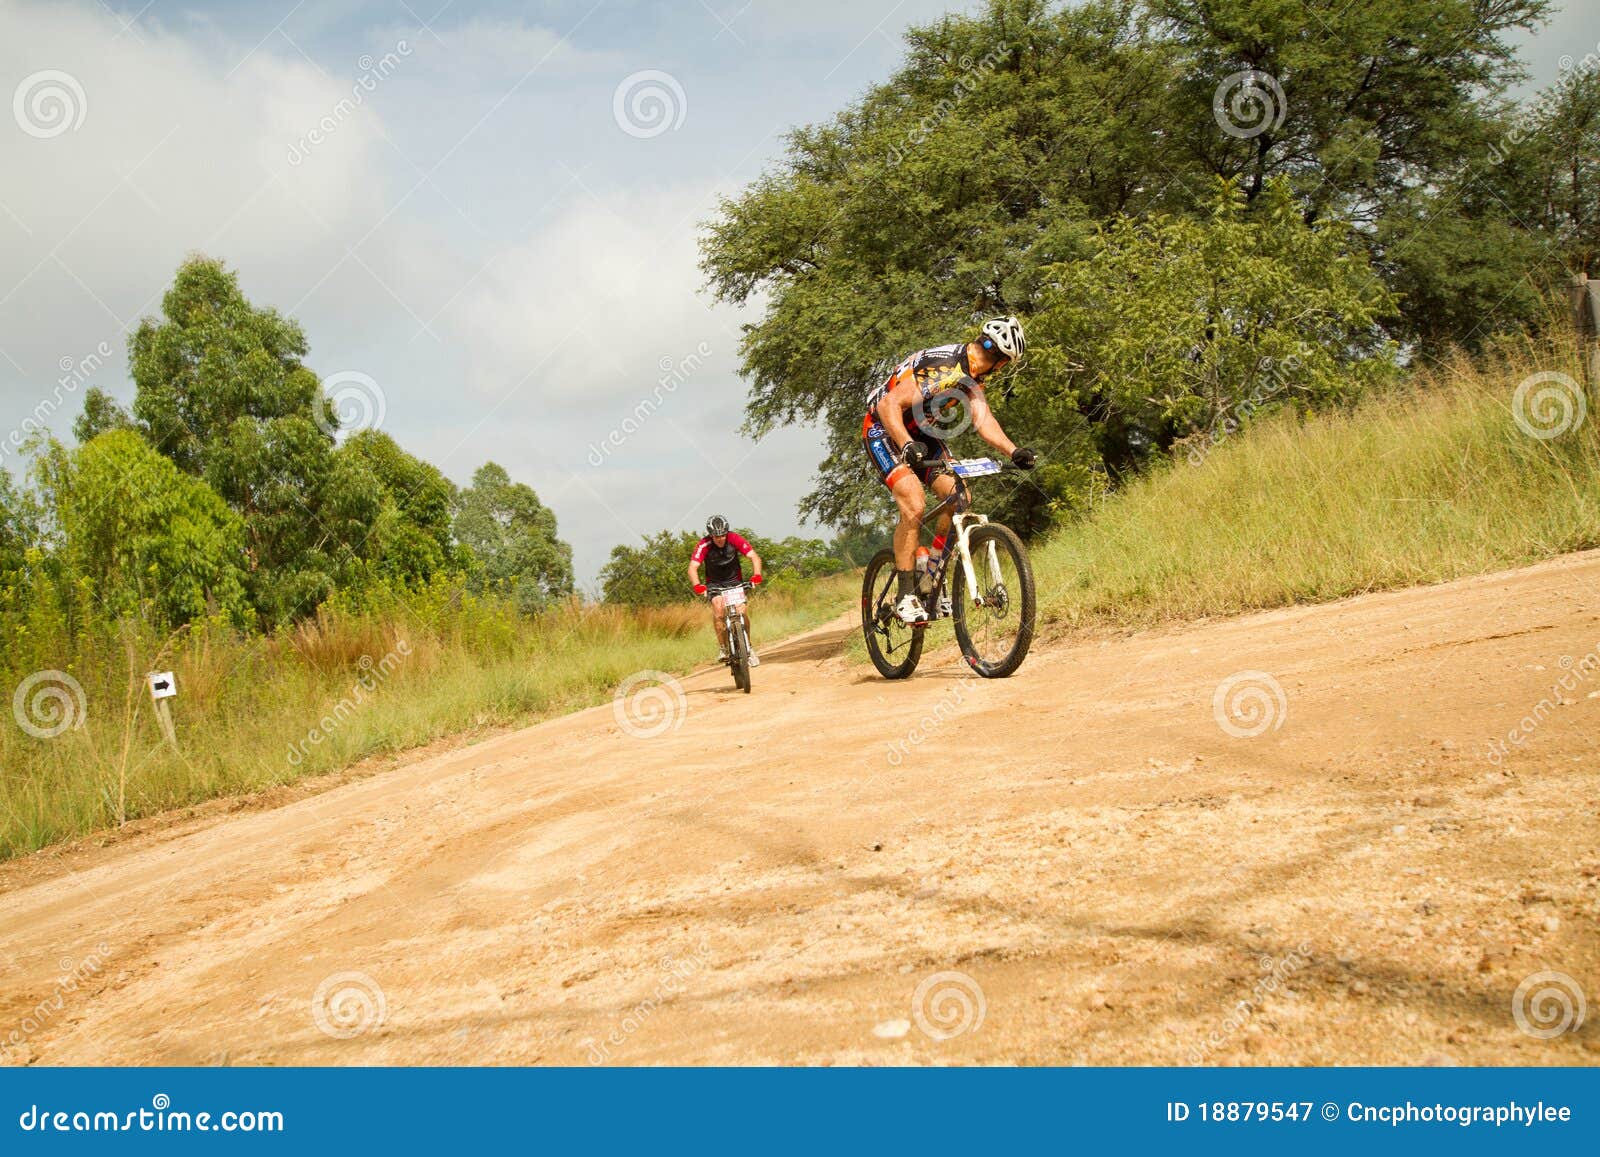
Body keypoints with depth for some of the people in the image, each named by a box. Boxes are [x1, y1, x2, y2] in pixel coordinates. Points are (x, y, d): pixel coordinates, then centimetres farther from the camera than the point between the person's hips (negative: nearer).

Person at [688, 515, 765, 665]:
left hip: (735, 580, 1)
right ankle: (723, 648, -16)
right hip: (714, 584, -1)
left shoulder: (734, 539, -21)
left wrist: (756, 574, -46)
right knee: (718, 608, -28)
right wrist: (697, 585, -52)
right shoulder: (703, 545, -23)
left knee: (742, 611, -17)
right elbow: (693, 568, -33)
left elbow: (754, 556, -26)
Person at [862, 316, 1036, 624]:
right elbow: (889, 405, -34)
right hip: (884, 429, -9)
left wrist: (1014, 451, -23)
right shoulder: (943, 368, -29)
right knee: (914, 506, -25)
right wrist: (907, 446, -48)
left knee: (959, 497, -8)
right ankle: (905, 596, -16)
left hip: (921, 434, 9)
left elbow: (984, 419, -8)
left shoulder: (973, 374, 1)